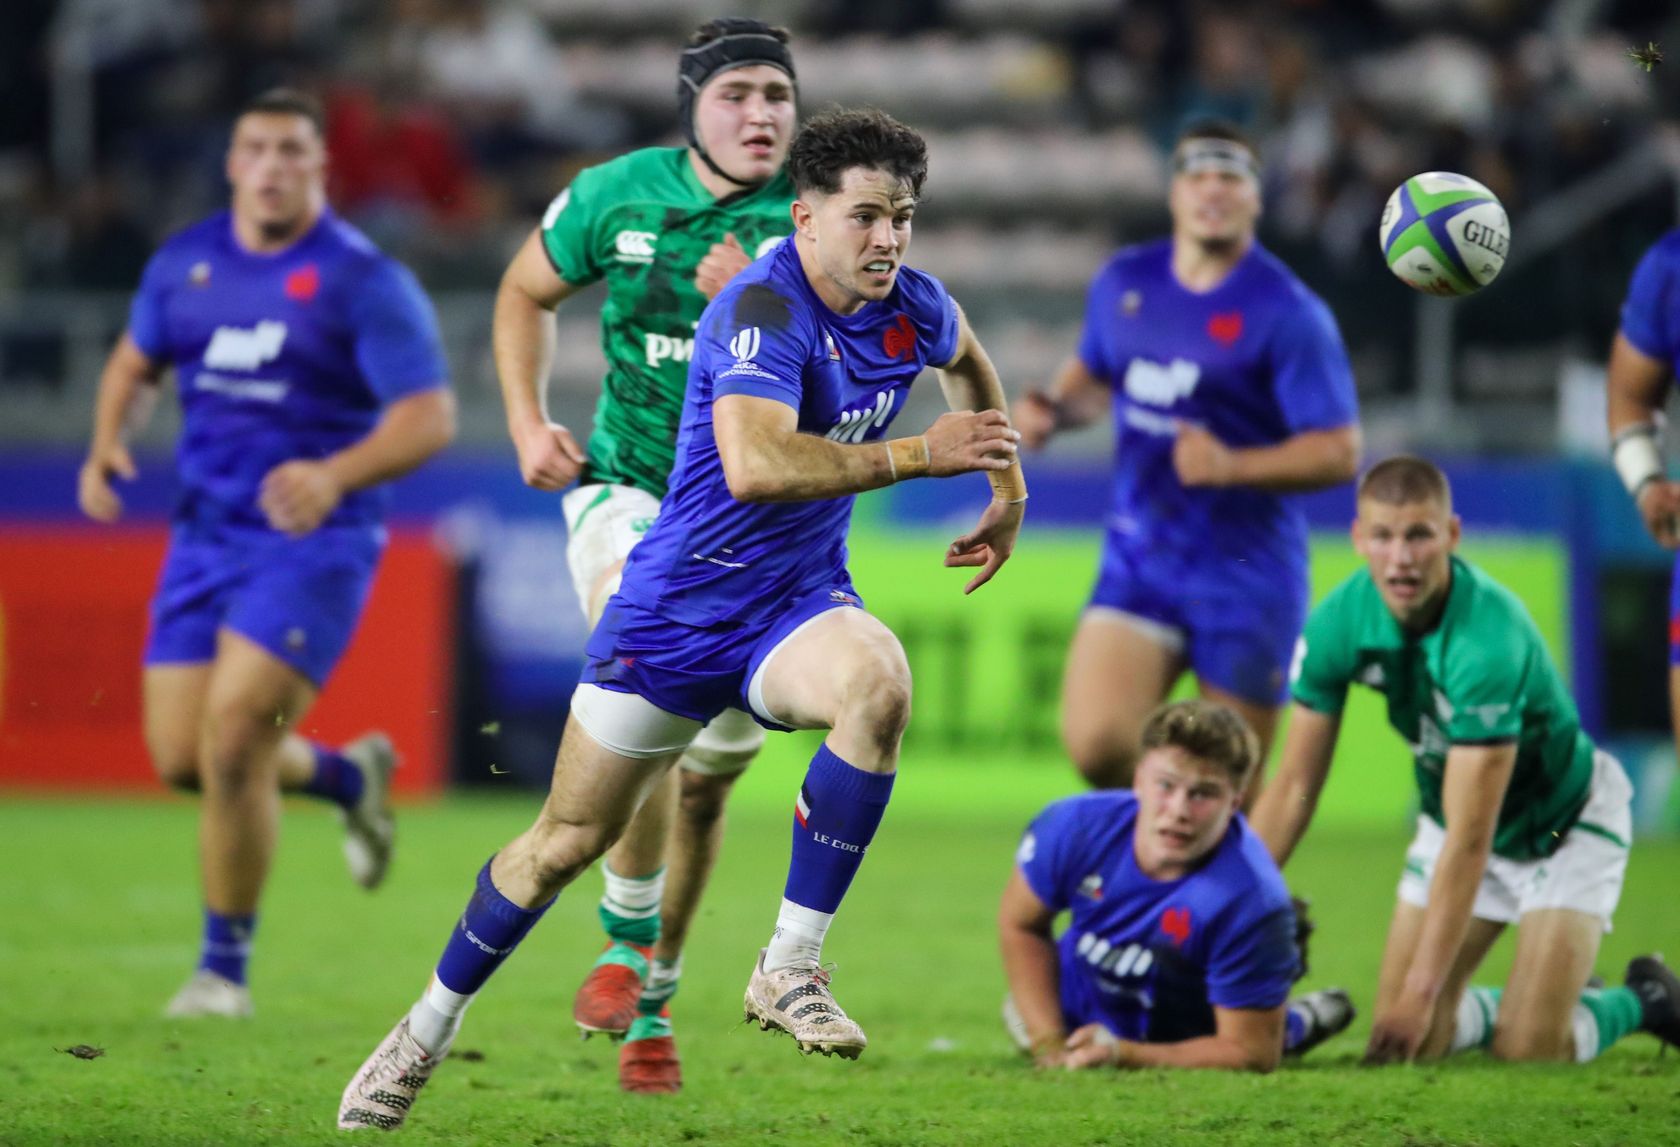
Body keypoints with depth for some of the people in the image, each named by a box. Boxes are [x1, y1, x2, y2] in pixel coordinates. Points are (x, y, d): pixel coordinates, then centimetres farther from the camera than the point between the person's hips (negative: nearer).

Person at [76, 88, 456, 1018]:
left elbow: (429, 416, -15)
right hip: (206, 537, 6)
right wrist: (107, 445, 2)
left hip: (313, 546, -6)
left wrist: (335, 475, -32)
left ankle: (225, 965, 1)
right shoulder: (186, 262, 7)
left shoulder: (364, 281, -10)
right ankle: (349, 777, 34)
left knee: (233, 744, -16)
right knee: (180, 758, 3)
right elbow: (135, 361, 23)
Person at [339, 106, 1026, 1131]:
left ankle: (792, 967, -22)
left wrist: (1007, 486, 22)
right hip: (678, 609, -4)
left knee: (878, 687, -31)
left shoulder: (911, 307, -3)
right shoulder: (764, 310, -25)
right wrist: (914, 456, -38)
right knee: (570, 838, 7)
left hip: (797, 601, 4)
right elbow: (754, 465, -42)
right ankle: (428, 1030, 30)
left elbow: (967, 358, 25)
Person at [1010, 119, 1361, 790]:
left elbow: (1339, 452, -12)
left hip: (1246, 575, -4)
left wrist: (1232, 466, -25)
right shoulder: (1124, 284, 7)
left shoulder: (1287, 313, -10)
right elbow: (1095, 375, 26)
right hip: (1138, 557, 4)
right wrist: (1051, 409, 4)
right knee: (1096, 743, -15)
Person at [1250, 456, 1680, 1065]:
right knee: (1411, 1041, -3)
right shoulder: (1338, 622, -19)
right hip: (1452, 815, 5)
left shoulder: (1489, 639, -37)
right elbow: (1294, 787, -10)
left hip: (1563, 824, -5)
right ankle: (1553, 997, 25)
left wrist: (1421, 992, -38)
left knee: (1528, 1048, -16)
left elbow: (1470, 840, -36)